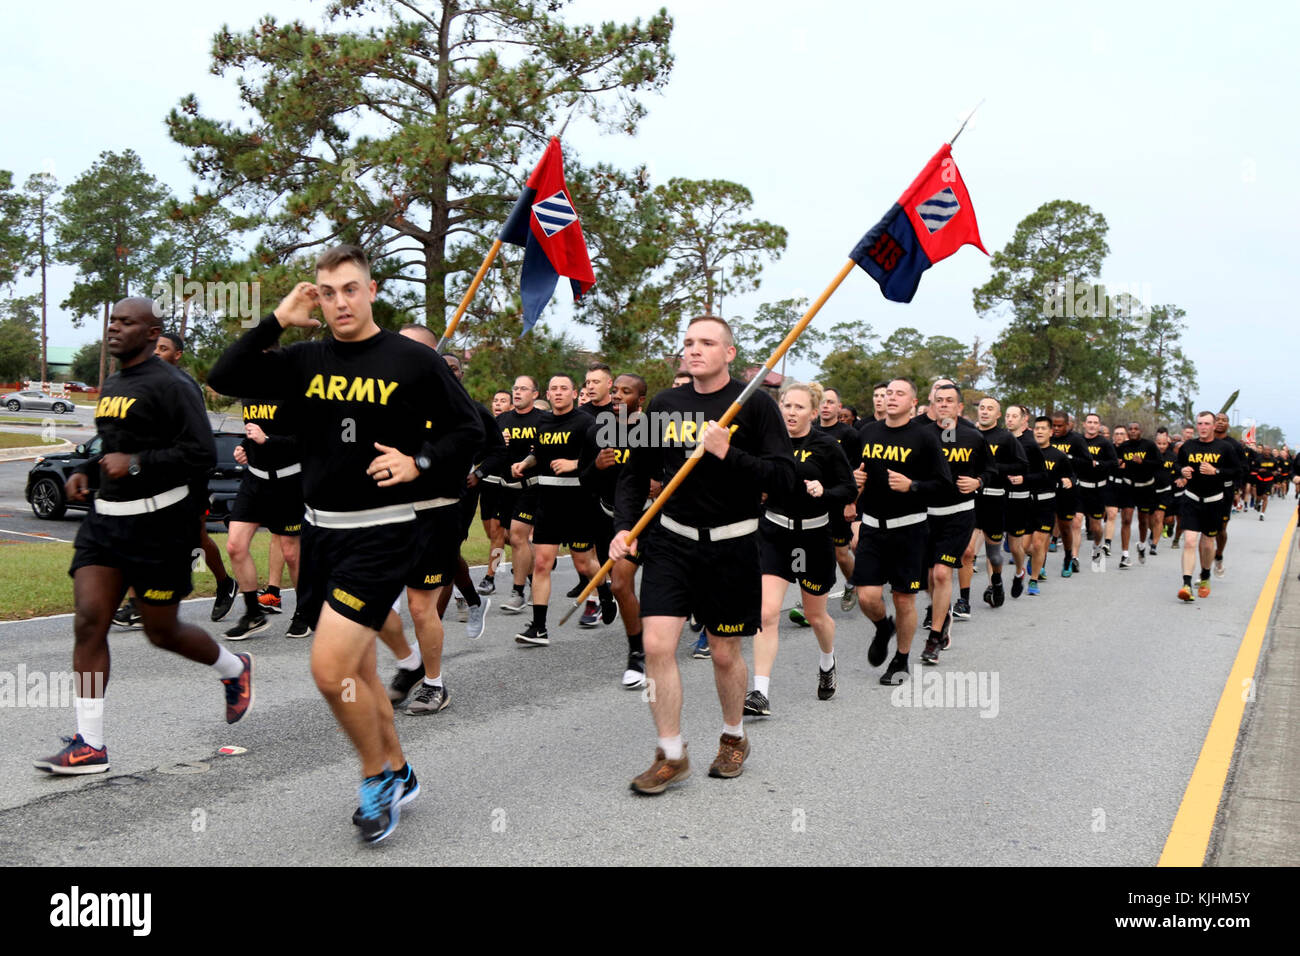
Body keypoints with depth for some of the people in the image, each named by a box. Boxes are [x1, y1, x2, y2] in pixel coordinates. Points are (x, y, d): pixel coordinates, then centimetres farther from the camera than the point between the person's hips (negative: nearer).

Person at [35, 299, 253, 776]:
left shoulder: (171, 385, -12)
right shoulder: (111, 387, 15)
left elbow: (203, 453, -18)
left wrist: (135, 464, -23)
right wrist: (86, 472, 10)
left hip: (159, 522, -7)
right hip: (106, 518, 8)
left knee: (161, 631, 5)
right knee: (88, 621, -5)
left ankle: (235, 670, 35)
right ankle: (89, 746, 0)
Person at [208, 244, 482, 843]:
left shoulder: (413, 360, -5)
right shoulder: (305, 361, 6)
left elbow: (469, 429, 0)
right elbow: (224, 380, 0)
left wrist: (420, 462, -16)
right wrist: (276, 323, -4)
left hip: (385, 530, -6)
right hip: (323, 529, 6)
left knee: (330, 669, -14)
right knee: (356, 670, 15)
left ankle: (376, 775, 11)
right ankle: (399, 775, 35)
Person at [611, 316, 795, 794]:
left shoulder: (755, 405, -6)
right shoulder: (663, 405, 6)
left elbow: (784, 476, -12)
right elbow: (636, 473, 13)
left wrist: (728, 454, -23)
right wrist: (624, 527, 0)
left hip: (731, 544, -3)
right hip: (672, 539, 3)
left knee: (725, 653, 9)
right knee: (656, 645, -7)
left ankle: (734, 737, 35)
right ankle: (671, 756, 8)